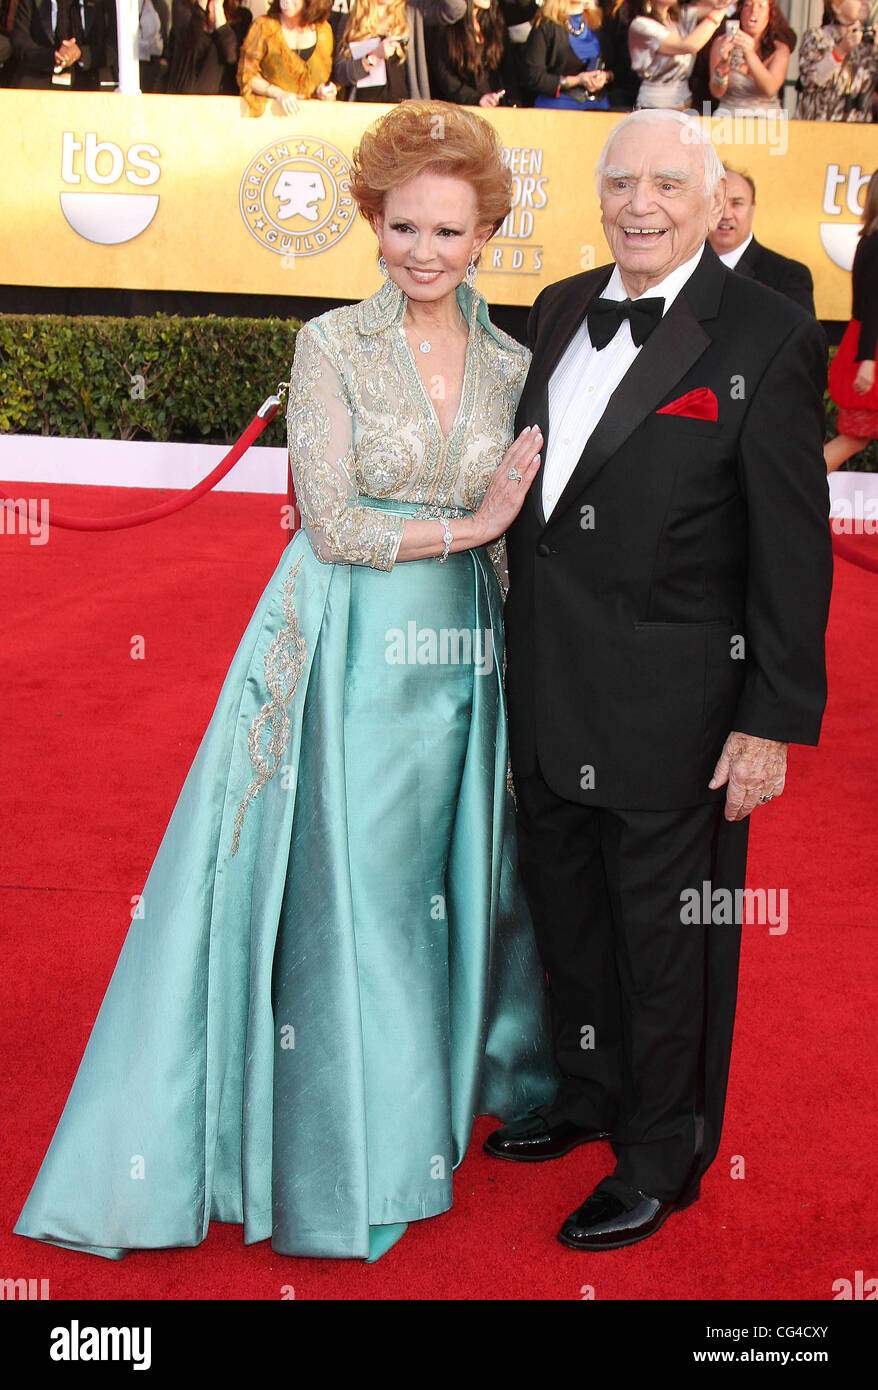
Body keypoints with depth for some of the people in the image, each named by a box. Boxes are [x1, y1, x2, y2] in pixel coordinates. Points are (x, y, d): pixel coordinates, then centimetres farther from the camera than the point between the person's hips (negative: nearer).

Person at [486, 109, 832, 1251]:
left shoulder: (768, 338, -12)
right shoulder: (559, 311, 7)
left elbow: (794, 549, -13)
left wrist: (775, 720, -14)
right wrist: (522, 662, 14)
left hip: (674, 706, -6)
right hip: (548, 694, 7)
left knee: (668, 938, 9)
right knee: (567, 911, 21)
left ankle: (664, 1158, 31)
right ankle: (590, 1094, 45)